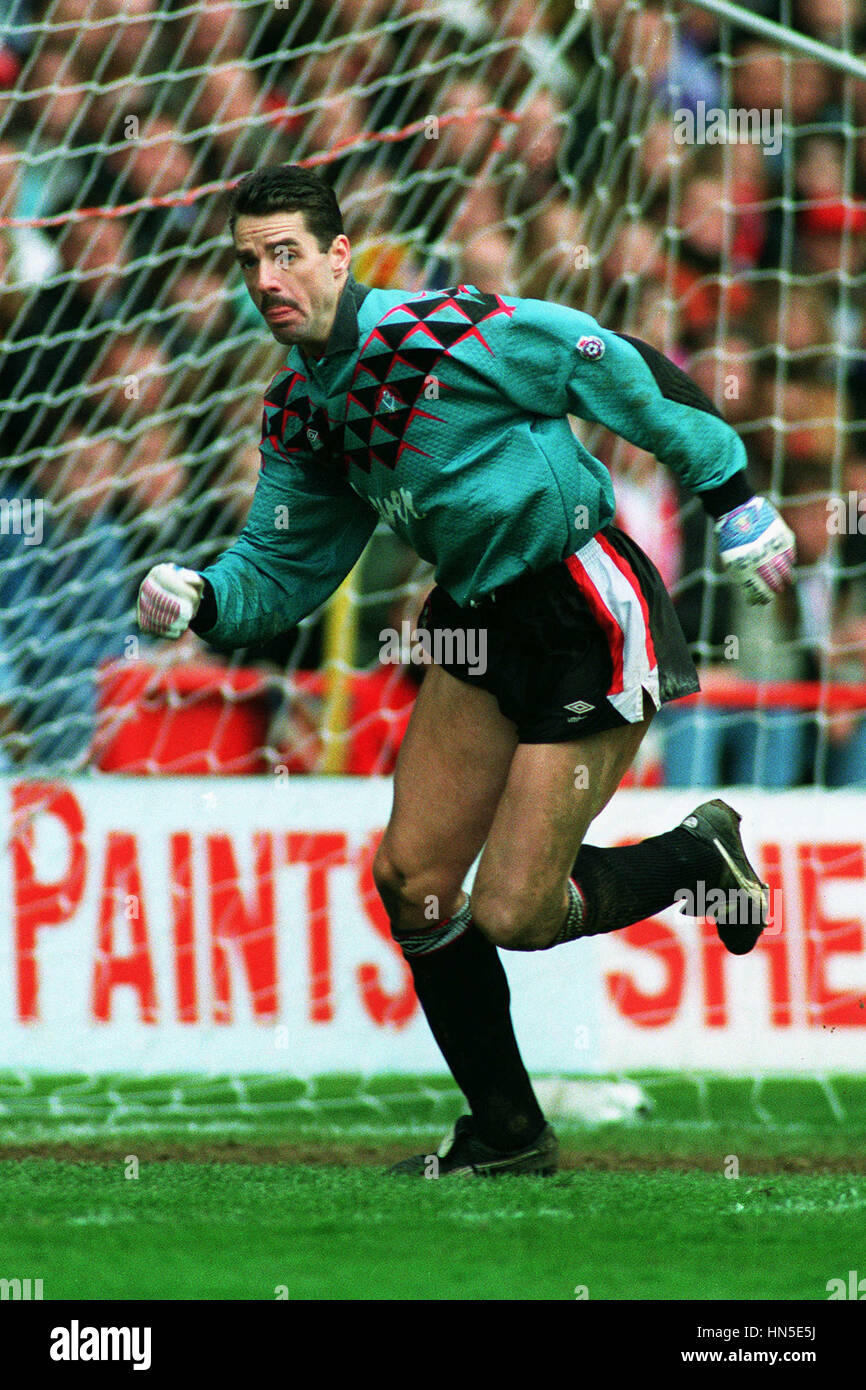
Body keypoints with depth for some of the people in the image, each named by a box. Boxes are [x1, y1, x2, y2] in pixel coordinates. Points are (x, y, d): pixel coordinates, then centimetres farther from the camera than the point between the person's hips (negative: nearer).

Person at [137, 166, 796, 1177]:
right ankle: (505, 1132, 16)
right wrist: (198, 600, -10)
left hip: (589, 616, -8)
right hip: (480, 619, 8)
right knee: (411, 877, 0)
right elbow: (282, 568, 12)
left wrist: (735, 502, -5)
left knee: (509, 915, -9)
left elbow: (634, 375, -13)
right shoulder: (298, 410, 3)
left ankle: (700, 859, 19)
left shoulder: (453, 334, -21)